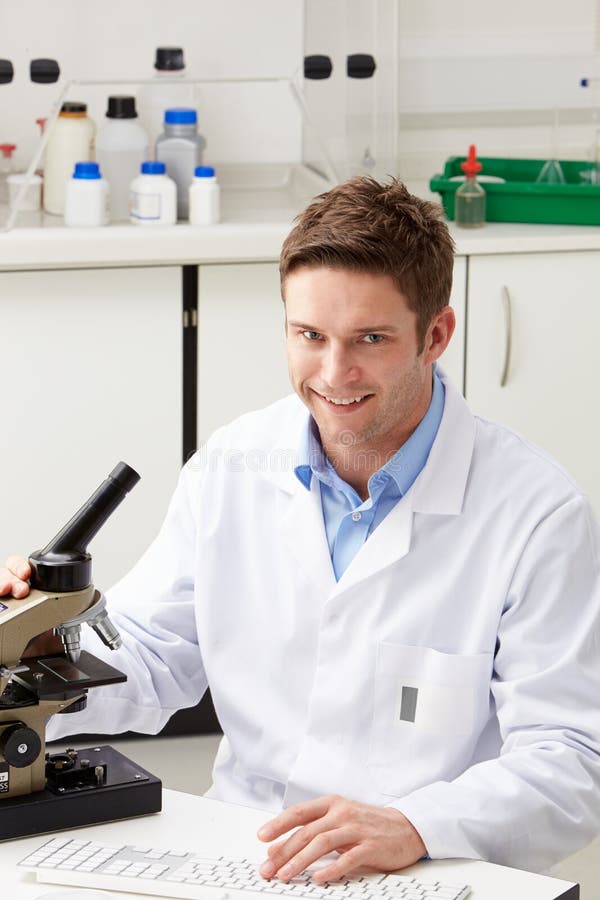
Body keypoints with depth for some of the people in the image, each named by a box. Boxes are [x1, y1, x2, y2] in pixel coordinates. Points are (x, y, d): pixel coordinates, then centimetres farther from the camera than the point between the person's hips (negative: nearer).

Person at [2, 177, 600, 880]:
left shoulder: (539, 513, -10)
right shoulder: (232, 467, 5)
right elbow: (150, 662, 13)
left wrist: (413, 827, -30)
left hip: (427, 878, -3)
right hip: (232, 863, 4)